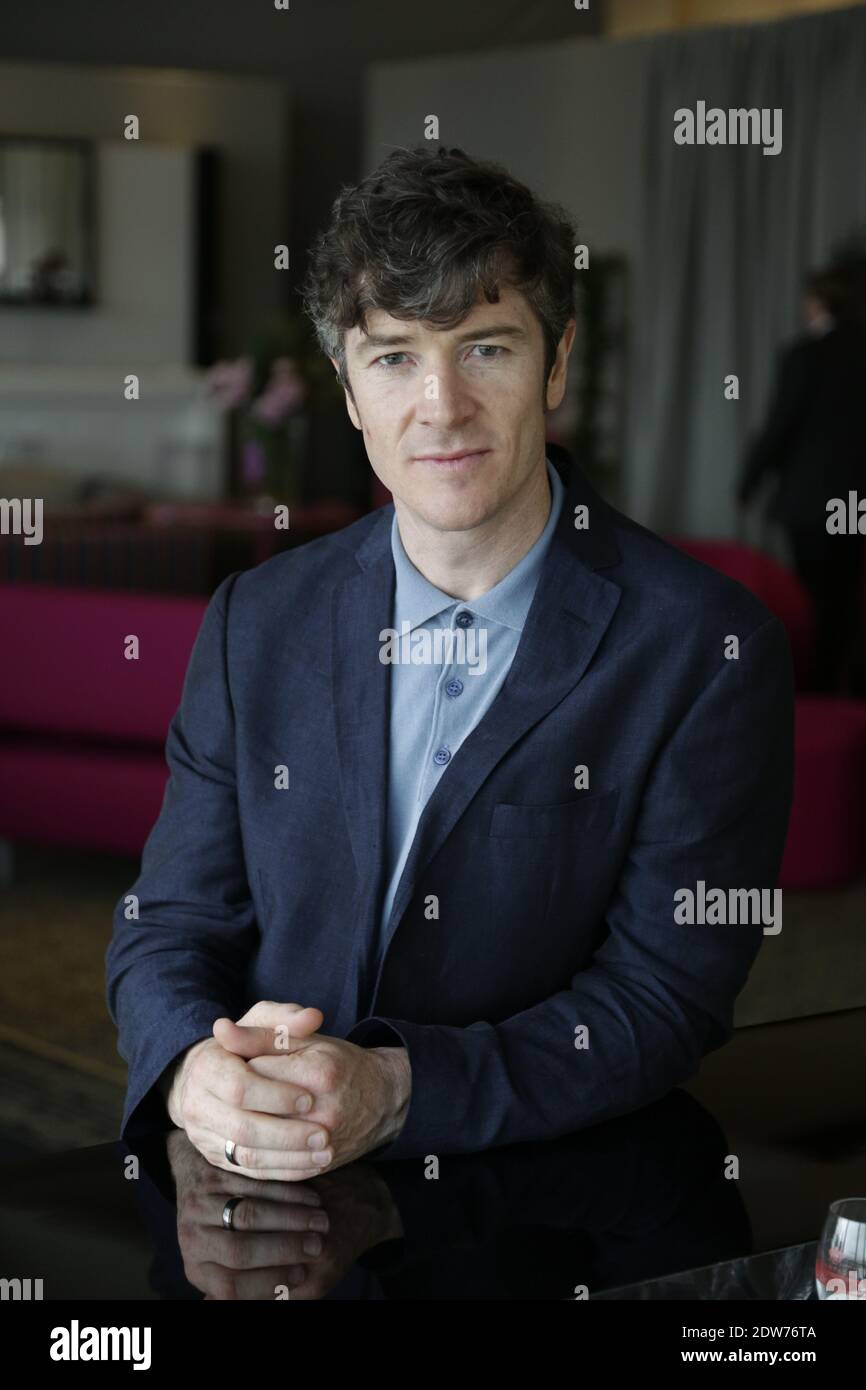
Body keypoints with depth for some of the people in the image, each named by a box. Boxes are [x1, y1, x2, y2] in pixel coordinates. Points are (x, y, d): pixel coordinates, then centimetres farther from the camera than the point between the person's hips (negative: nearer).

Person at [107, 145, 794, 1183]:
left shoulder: (708, 648, -6)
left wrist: (392, 1094, -21)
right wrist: (197, 1070, -16)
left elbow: (663, 995, -7)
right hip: (261, 1189, 3)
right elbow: (167, 930, 8)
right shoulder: (254, 623, 7)